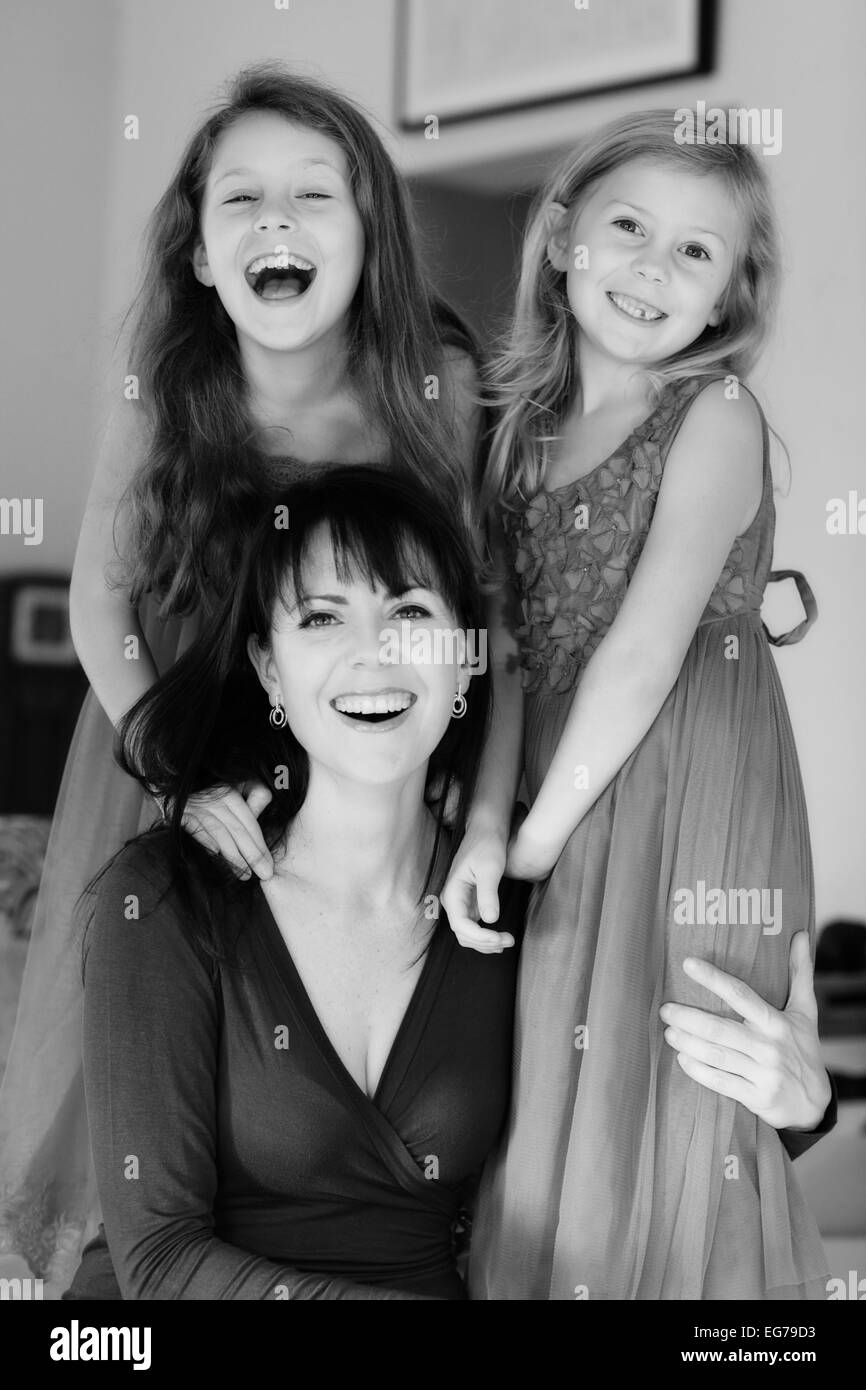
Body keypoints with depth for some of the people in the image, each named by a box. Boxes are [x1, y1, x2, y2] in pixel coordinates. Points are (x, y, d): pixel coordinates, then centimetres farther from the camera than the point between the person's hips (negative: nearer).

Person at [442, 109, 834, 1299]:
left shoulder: (717, 415, -7)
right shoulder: (528, 427, 11)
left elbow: (648, 647, -15)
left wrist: (537, 834, -14)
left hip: (682, 800, -6)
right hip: (557, 797, 6)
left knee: (668, 1130, -3)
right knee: (553, 1124, 11)